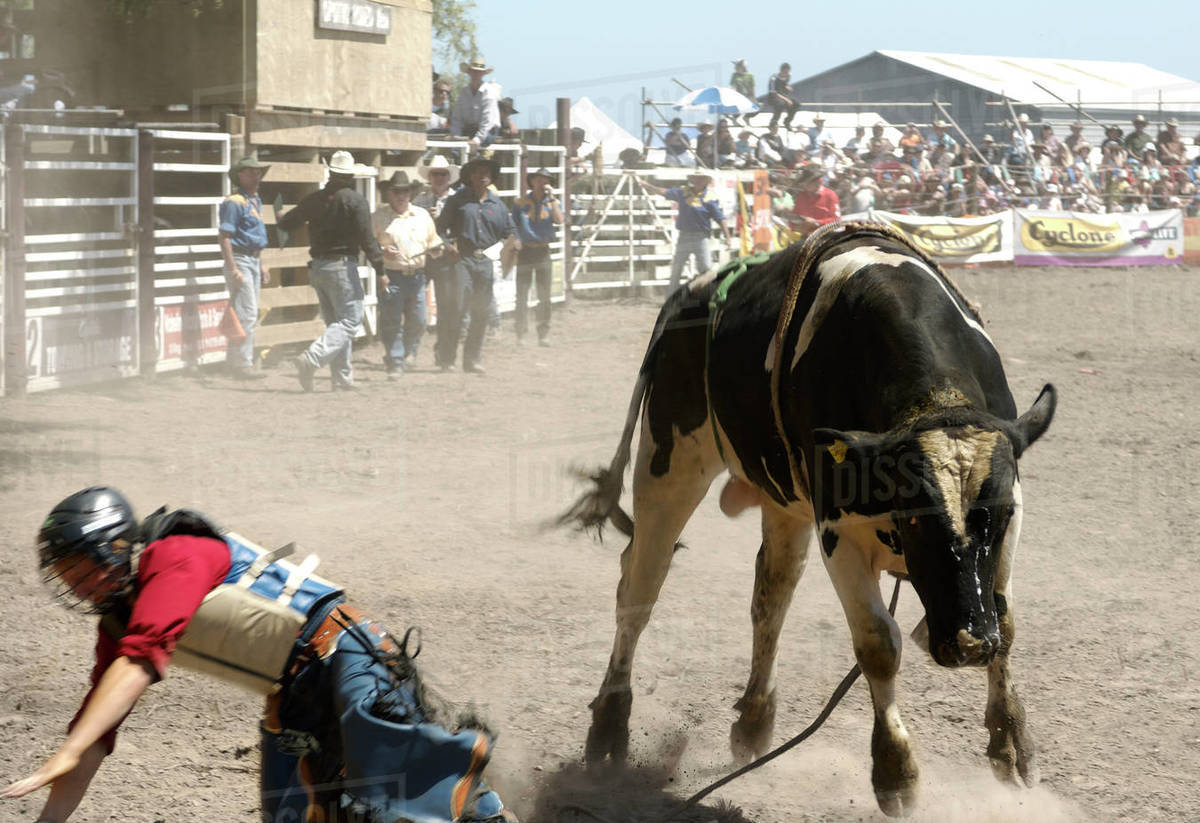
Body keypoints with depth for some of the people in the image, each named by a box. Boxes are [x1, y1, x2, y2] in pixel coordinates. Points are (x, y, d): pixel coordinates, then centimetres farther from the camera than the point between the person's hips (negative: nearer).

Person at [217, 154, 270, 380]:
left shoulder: (256, 201, 17)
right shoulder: (234, 202, -13)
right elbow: (224, 237, -18)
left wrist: (262, 266, 23)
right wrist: (233, 269, -23)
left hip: (253, 260, 10)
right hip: (239, 260, -10)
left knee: (249, 314, 11)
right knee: (247, 313, -13)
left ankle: (235, 362, 18)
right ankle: (242, 364, -11)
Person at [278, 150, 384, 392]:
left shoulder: (314, 199, 6)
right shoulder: (355, 200, -9)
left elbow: (287, 224, 15)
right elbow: (366, 237, -14)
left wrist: (282, 217, 39)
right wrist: (380, 269, -9)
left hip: (317, 267, 7)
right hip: (343, 265, -7)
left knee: (335, 322, 15)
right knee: (349, 320, -6)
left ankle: (342, 379, 13)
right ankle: (311, 359, -26)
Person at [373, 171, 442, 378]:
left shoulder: (422, 215, 14)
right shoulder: (379, 217, 3)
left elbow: (433, 241, 21)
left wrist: (436, 248, -2)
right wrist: (381, 251, -15)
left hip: (417, 275, 3)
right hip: (391, 277, -3)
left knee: (417, 321, 5)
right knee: (391, 322, -7)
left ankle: (409, 352, 32)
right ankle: (395, 363, -1)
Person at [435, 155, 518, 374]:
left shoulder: (496, 204, 14)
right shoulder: (458, 200, 3)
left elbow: (508, 229, 18)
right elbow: (441, 227, 4)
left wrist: (514, 240, -4)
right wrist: (447, 246, -13)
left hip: (486, 261, 4)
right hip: (461, 259, -4)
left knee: (481, 311, 6)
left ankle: (472, 360, 15)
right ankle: (447, 358, -7)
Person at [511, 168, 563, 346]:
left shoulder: (553, 202, 6)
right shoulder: (521, 204, 3)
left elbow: (559, 220, -14)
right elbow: (514, 230, 6)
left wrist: (551, 198, -14)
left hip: (543, 251, 1)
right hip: (525, 251, -1)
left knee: (544, 297, 2)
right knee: (522, 296, 0)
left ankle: (544, 335, 6)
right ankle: (521, 335, 3)